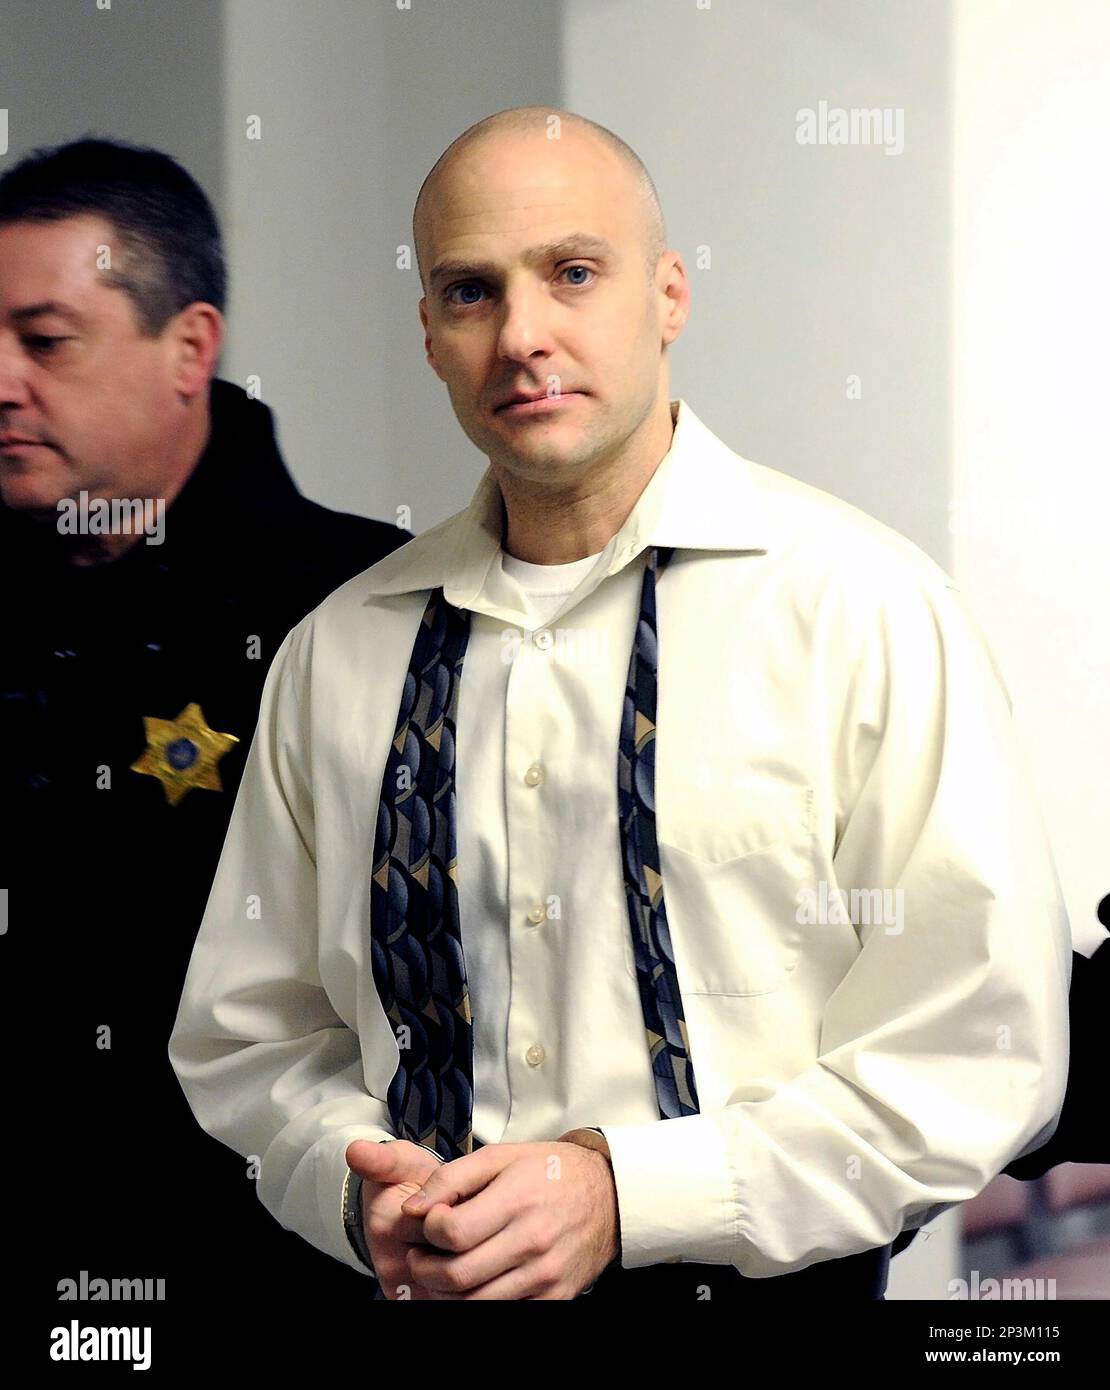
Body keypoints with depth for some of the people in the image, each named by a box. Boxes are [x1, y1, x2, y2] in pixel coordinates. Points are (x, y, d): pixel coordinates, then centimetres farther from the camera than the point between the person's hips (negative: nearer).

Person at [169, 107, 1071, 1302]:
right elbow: (247, 1031, 9)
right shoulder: (335, 654, 1)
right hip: (429, 1287, 3)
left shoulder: (865, 607, -10)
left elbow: (982, 1047, -12)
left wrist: (626, 1192, -19)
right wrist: (361, 1189, -11)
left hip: (762, 1276, -2)